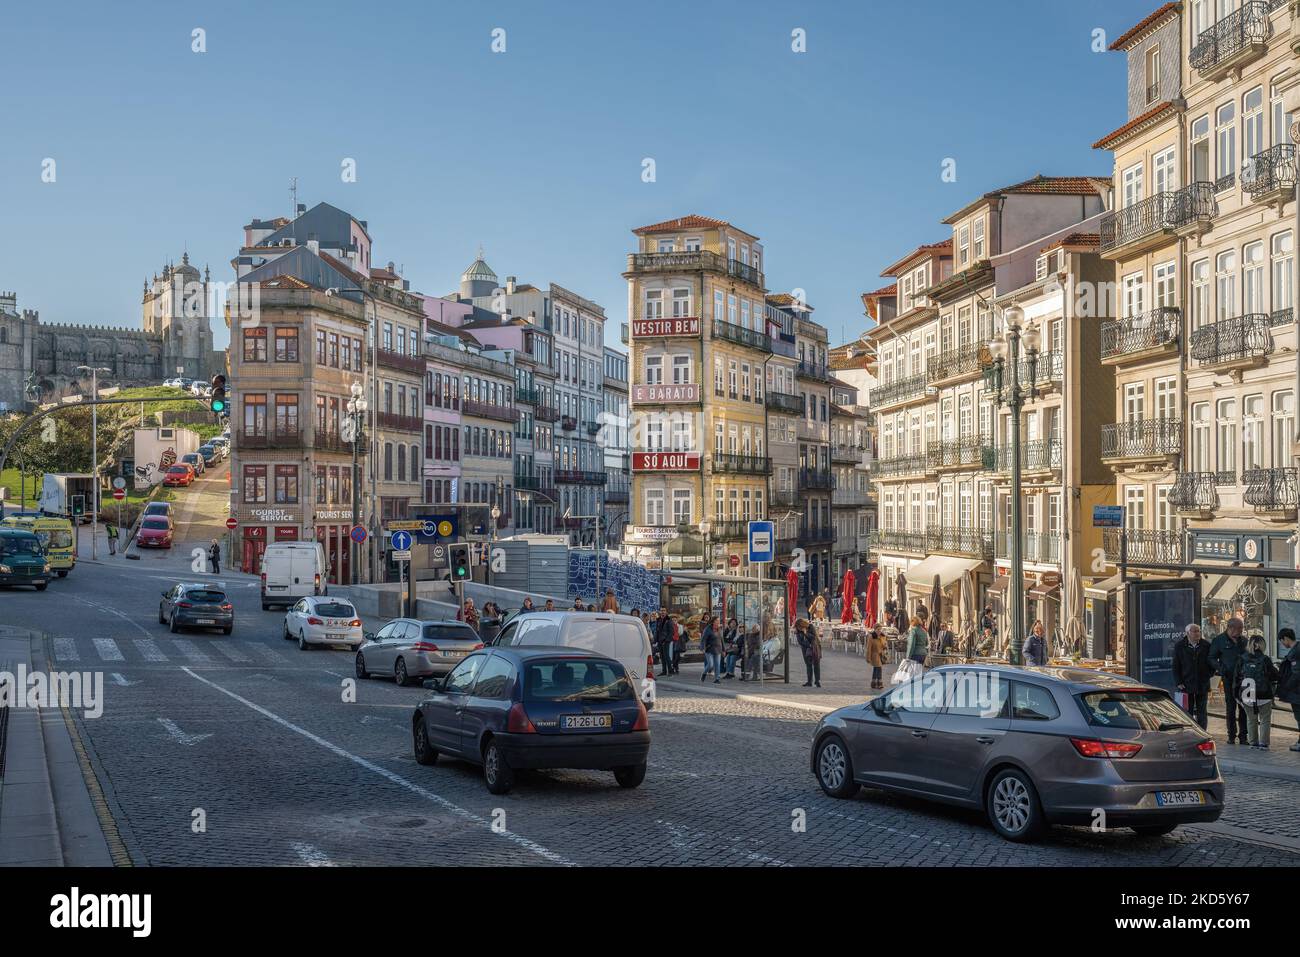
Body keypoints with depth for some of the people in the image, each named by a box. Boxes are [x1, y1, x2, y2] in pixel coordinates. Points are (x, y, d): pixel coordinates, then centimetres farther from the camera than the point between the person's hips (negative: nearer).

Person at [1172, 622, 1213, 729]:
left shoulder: (1206, 645, 3)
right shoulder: (1179, 646, 0)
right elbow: (1175, 667, 1)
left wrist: (1208, 675, 1)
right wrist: (1178, 682, -5)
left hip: (1202, 685, 1)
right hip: (1186, 685, -1)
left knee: (1202, 713, 6)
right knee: (1188, 712, 2)